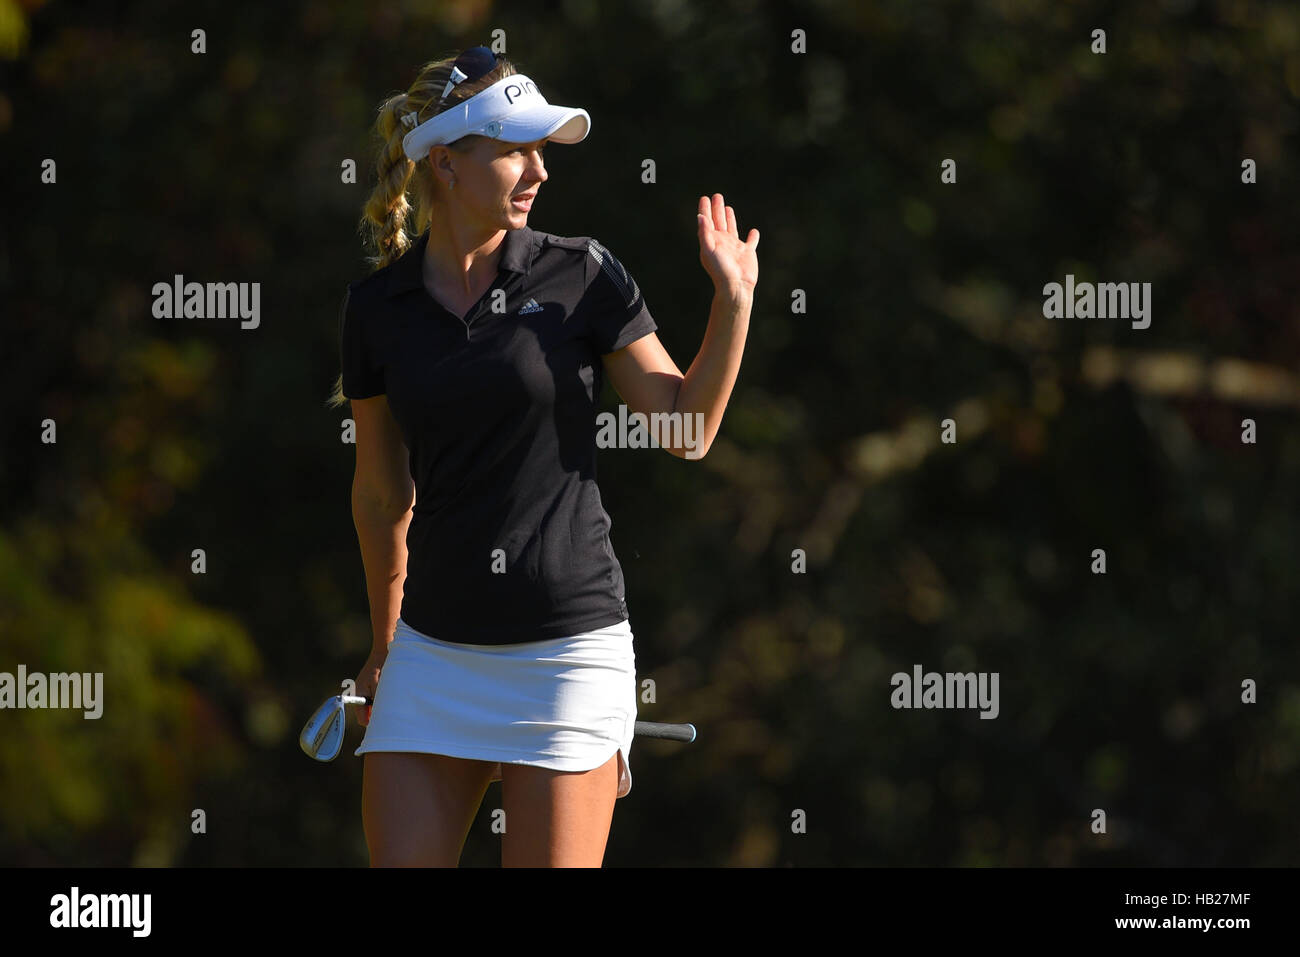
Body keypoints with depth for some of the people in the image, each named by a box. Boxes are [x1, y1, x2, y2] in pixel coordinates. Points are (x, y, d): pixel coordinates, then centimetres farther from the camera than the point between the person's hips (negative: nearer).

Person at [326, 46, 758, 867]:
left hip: (568, 646, -2)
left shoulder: (582, 277, -2)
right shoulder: (378, 306, 4)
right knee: (400, 861, -2)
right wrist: (384, 643, 22)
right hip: (434, 652, 2)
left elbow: (687, 429, 1)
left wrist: (733, 301, -11)